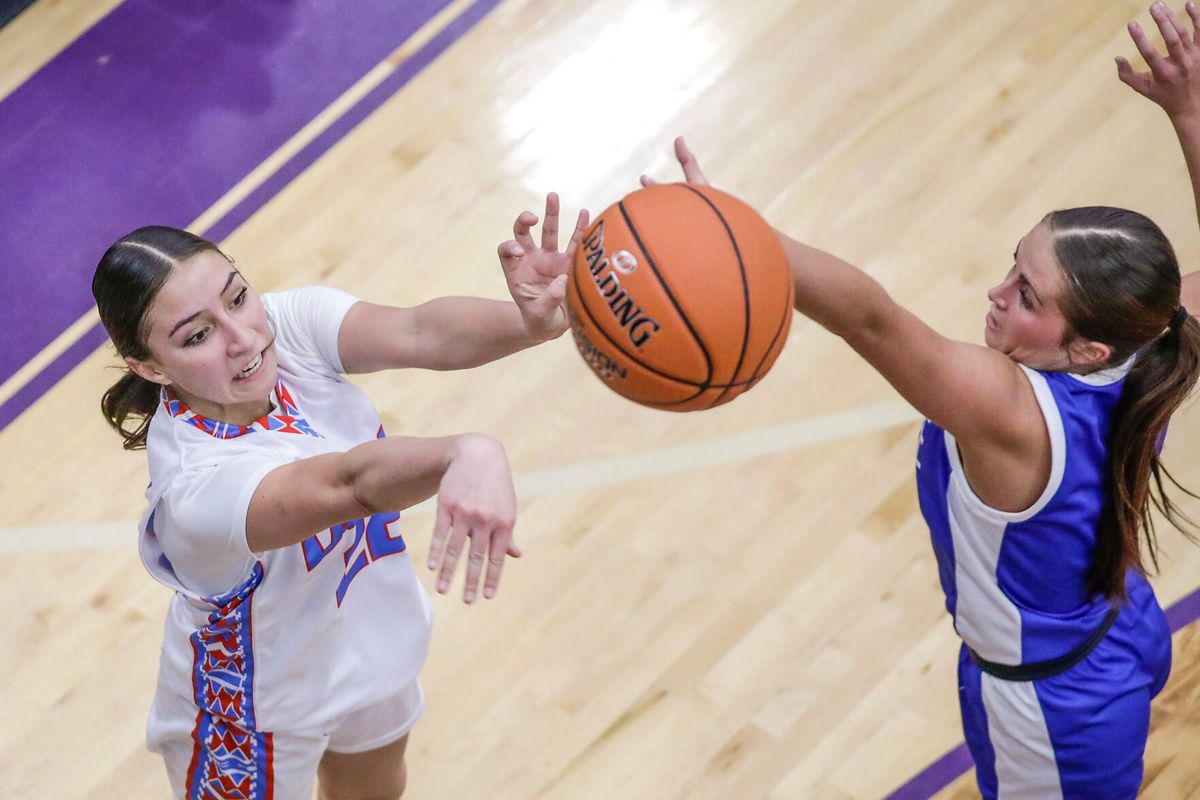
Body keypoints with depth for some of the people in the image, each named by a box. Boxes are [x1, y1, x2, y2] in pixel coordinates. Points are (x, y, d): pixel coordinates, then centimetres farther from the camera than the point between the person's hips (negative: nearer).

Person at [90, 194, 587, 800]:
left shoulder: (288, 323, -26)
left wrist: (530, 320, -63)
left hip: (372, 636, 6)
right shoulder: (195, 483, -42)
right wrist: (467, 455, -80)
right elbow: (350, 482, -58)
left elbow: (418, 333, -41)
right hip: (262, 715, -6)